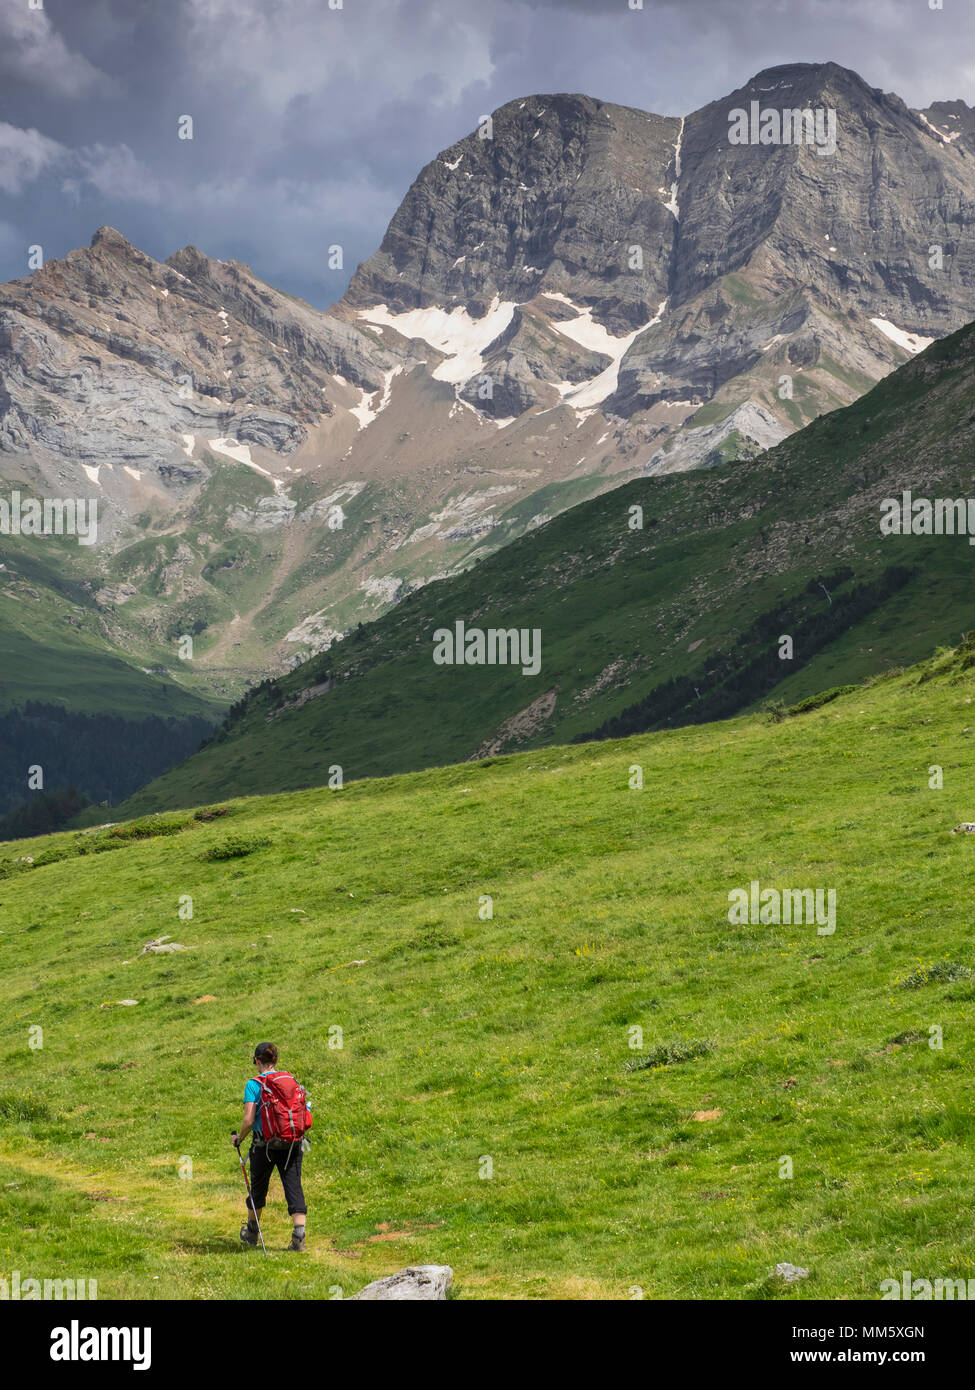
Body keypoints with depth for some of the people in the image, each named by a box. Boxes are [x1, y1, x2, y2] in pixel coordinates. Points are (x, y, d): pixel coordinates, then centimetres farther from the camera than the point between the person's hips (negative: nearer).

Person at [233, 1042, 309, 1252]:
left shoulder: (254, 1085, -8)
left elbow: (249, 1120, -14)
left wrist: (239, 1138, 3)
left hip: (265, 1144, -2)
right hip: (292, 1144, 2)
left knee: (258, 1188, 17)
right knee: (294, 1188, 1)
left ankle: (251, 1233, 36)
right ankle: (299, 1237, -11)